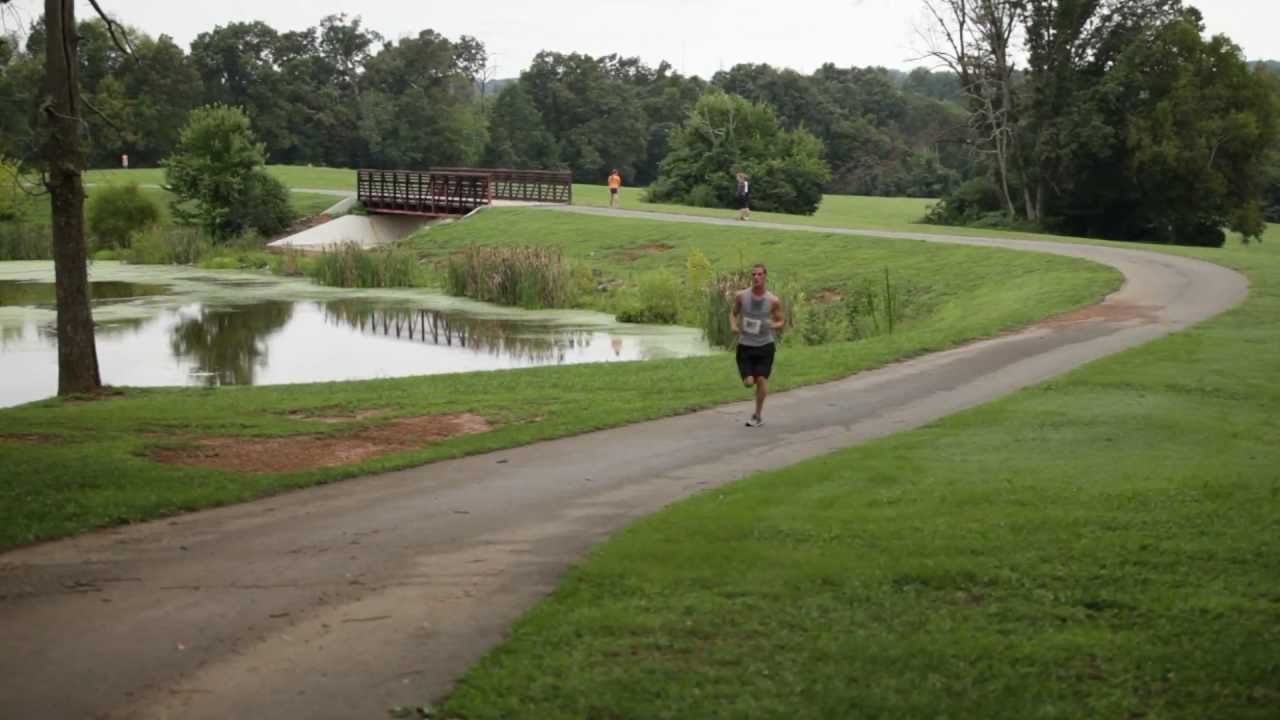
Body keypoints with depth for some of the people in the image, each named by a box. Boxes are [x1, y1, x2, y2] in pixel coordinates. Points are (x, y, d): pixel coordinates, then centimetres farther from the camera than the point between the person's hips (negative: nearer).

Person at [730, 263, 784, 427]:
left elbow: (781, 321, 4)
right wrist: (733, 325, -9)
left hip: (765, 345, -1)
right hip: (745, 346, 1)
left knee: (761, 380, -8)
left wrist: (775, 325, -20)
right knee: (748, 383, -5)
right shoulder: (741, 296, -5)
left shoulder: (773, 301, -7)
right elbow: (733, 313, 11)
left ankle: (758, 416, 10)